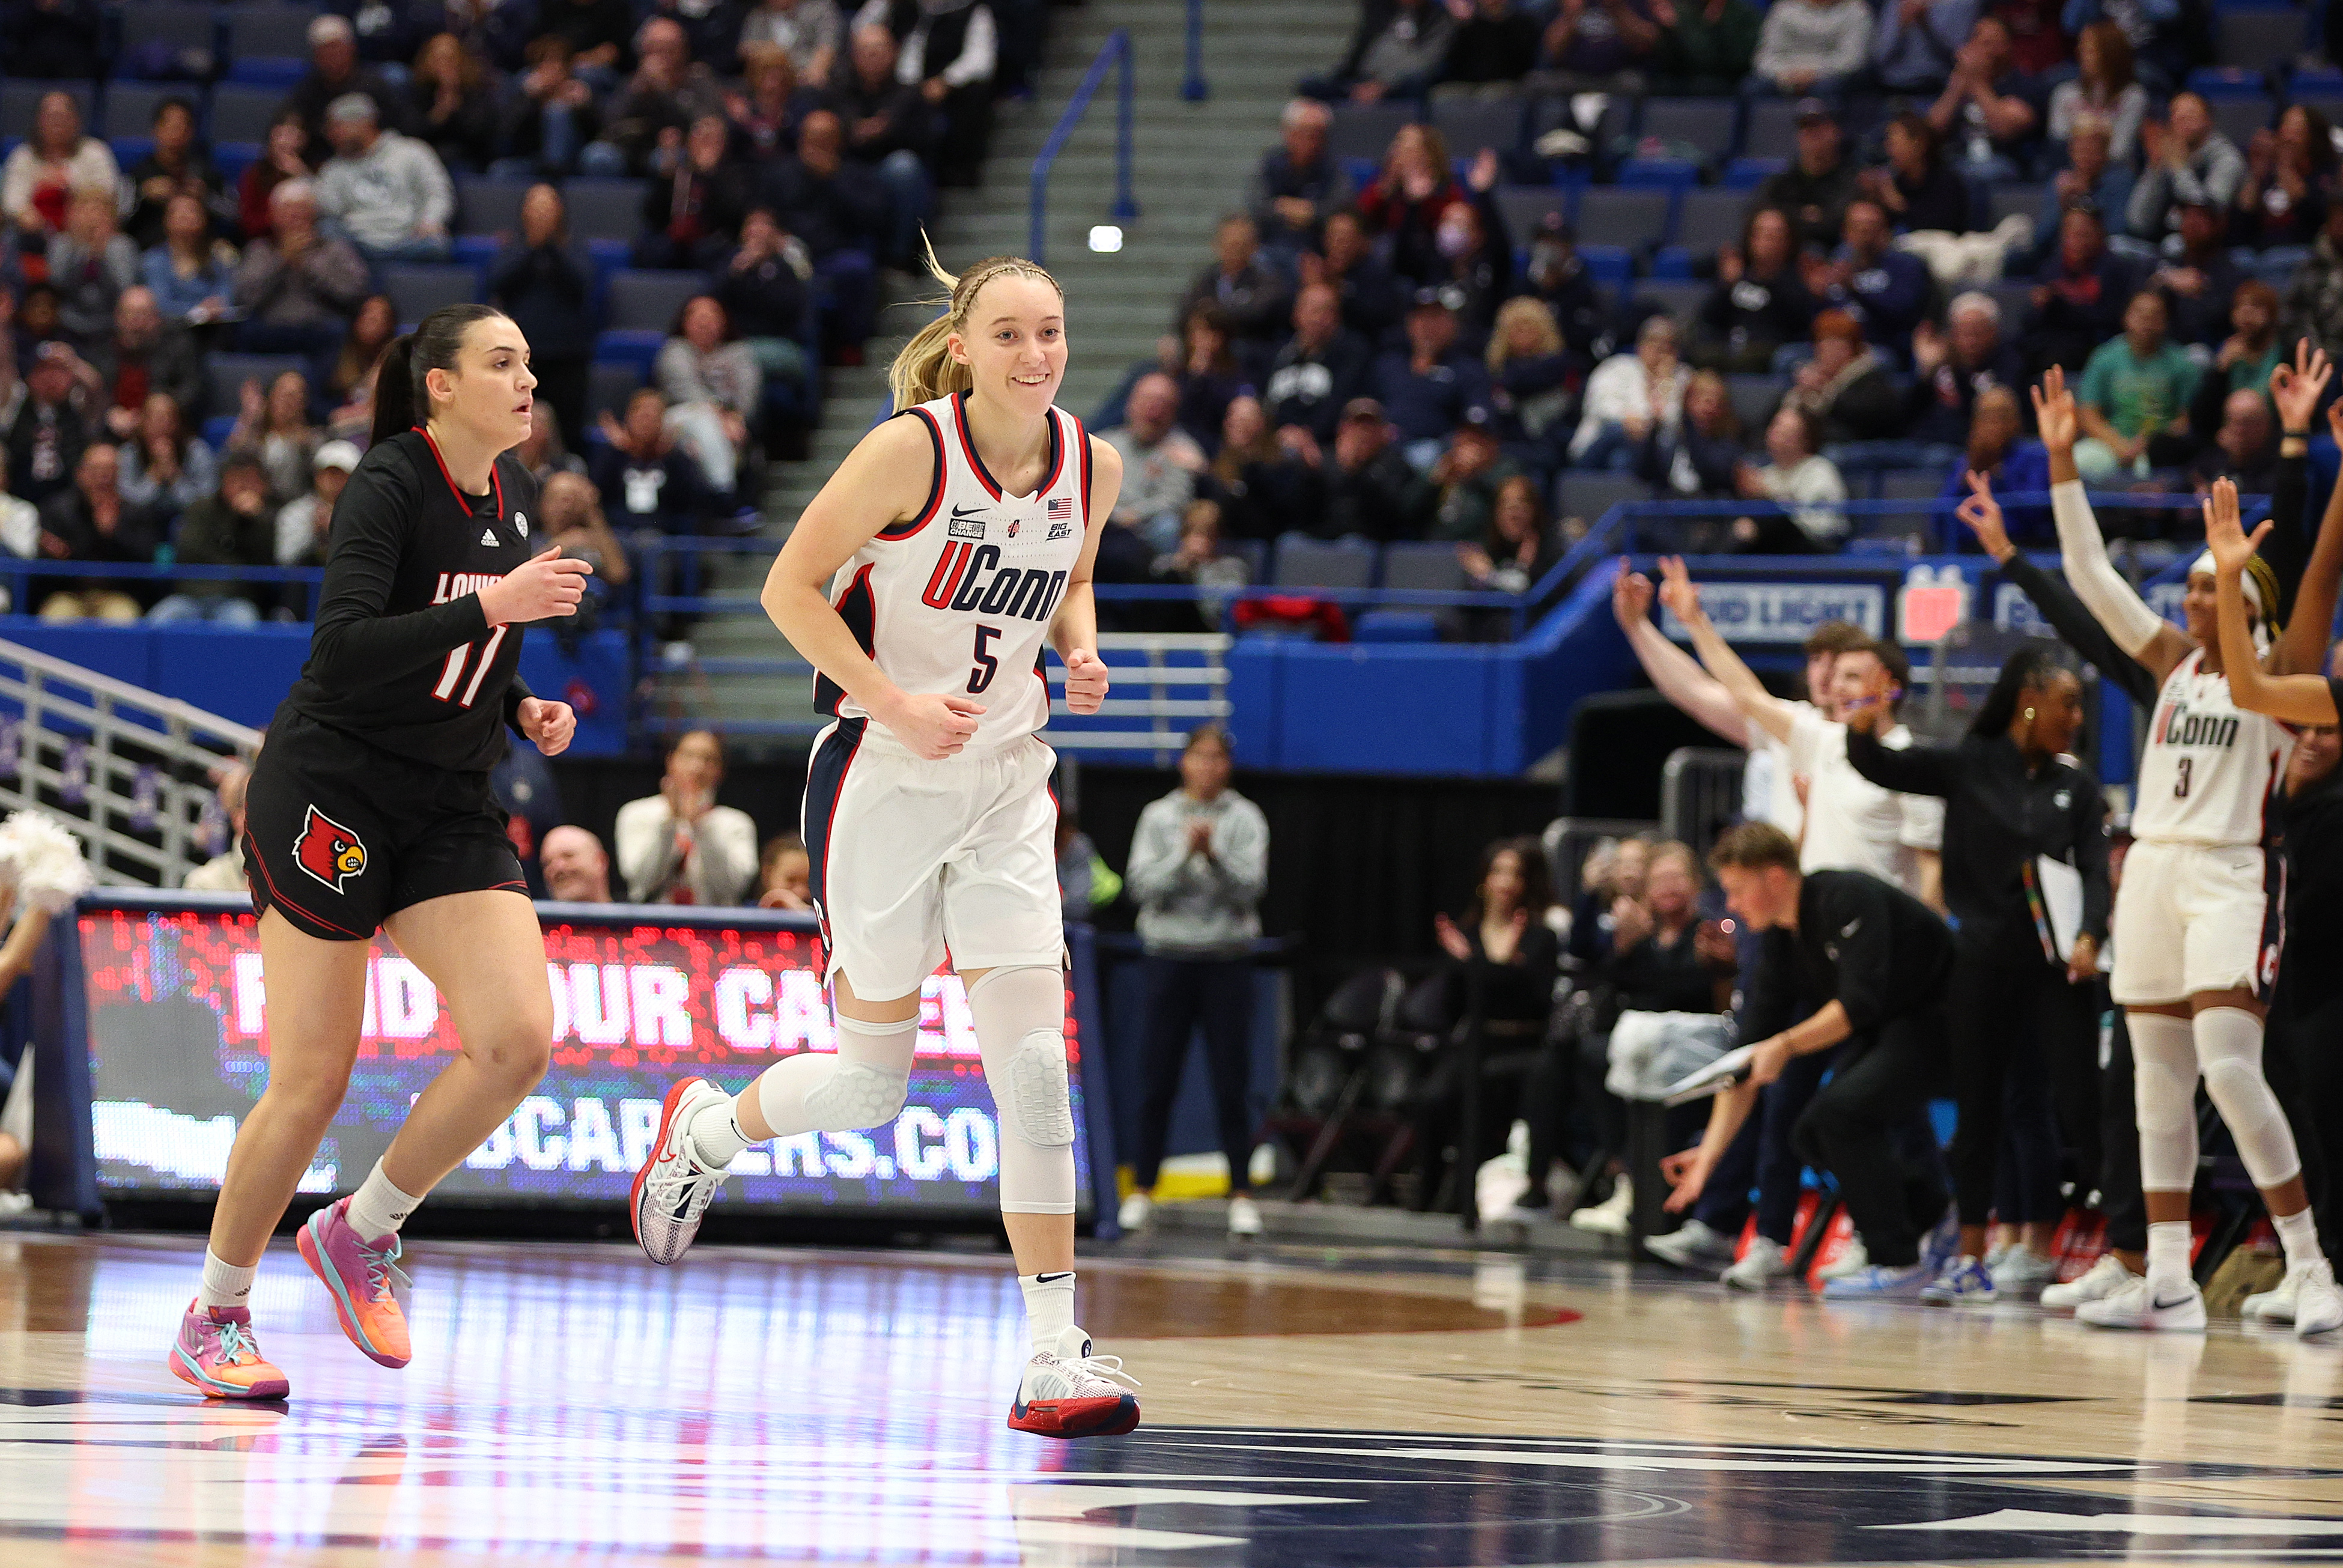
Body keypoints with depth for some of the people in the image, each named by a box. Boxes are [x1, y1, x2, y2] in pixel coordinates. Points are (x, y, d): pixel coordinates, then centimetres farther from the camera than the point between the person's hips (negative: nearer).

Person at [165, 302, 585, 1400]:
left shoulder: (509, 490, 9)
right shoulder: (390, 485, -14)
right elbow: (344, 649, -26)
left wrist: (525, 709, 6)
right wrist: (491, 607, -30)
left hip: (446, 810, 7)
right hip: (329, 791, -7)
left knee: (518, 1038, -12)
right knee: (313, 1079, -5)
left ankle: (363, 1230, 8)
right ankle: (213, 1318, 12)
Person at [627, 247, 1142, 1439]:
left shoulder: (1091, 464, 0)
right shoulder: (911, 448, -17)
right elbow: (791, 588, -11)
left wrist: (1079, 648, -2)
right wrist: (893, 703, -21)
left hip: (1004, 785, 4)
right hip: (880, 779, -4)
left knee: (1034, 1061, -9)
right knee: (870, 1084, 4)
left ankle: (1056, 1354, -8)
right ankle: (703, 1130, 37)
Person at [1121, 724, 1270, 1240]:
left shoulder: (1245, 819, 2)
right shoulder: (1159, 817, 4)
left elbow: (1251, 886, -7)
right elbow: (1142, 885, -5)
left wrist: (1214, 854, -22)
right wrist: (1185, 853, -19)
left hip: (1227, 961, -1)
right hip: (1171, 958, 1)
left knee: (1232, 1080, -2)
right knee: (1159, 1077, 3)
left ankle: (1241, 1193, 2)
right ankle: (1141, 1189, 10)